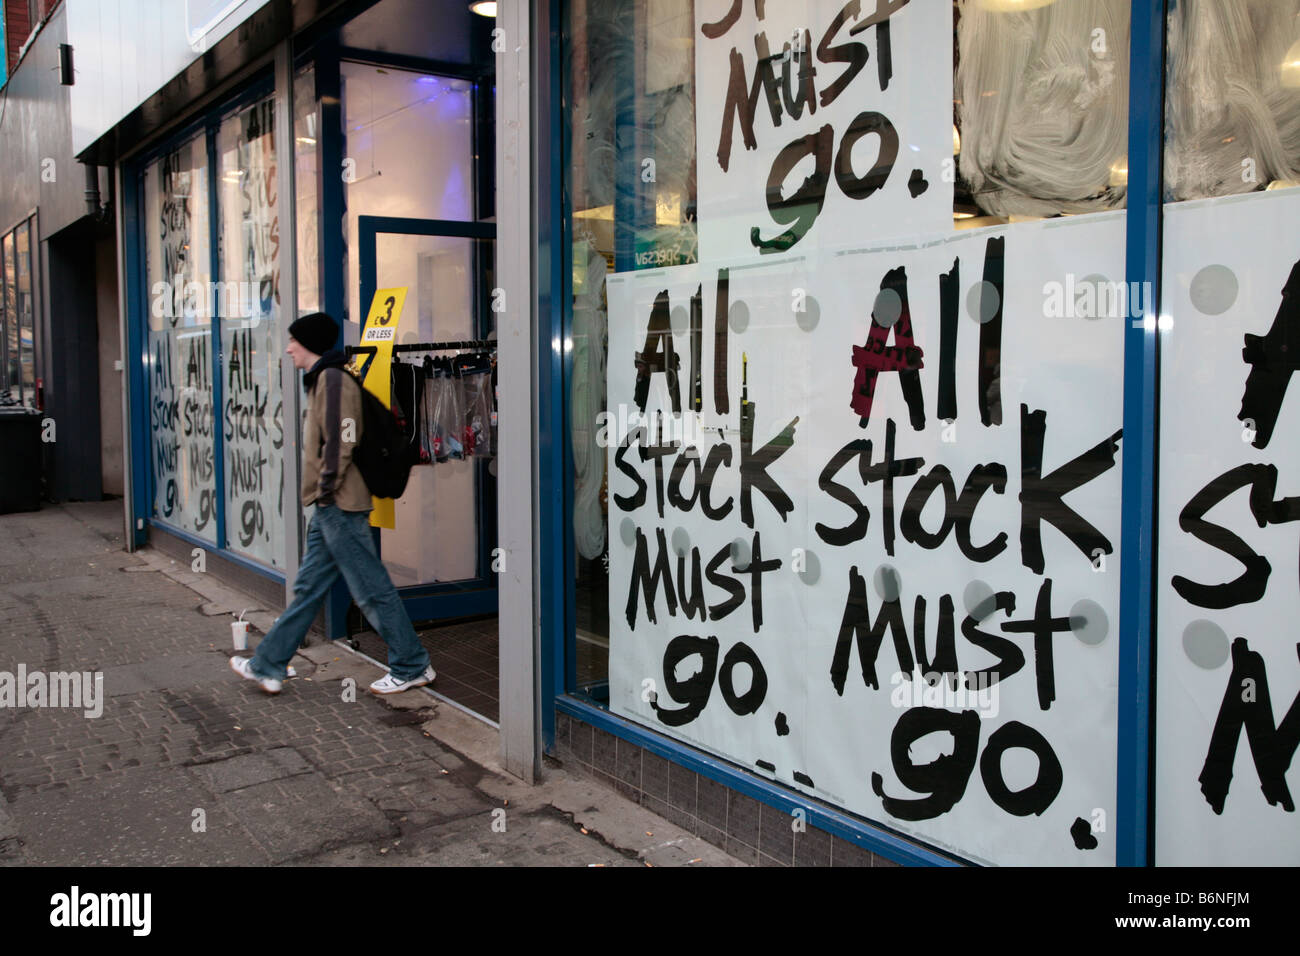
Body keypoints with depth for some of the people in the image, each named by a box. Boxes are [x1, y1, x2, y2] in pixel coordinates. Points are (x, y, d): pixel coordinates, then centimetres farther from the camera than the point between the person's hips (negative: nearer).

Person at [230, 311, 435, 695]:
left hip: (340, 506, -11)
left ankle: (413, 667, 7)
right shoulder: (321, 380, 18)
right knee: (308, 589, 14)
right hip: (329, 509, 11)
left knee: (372, 590, -3)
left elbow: (341, 440, -21)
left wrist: (327, 488, -17)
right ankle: (268, 666, 22)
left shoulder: (333, 378, -13)